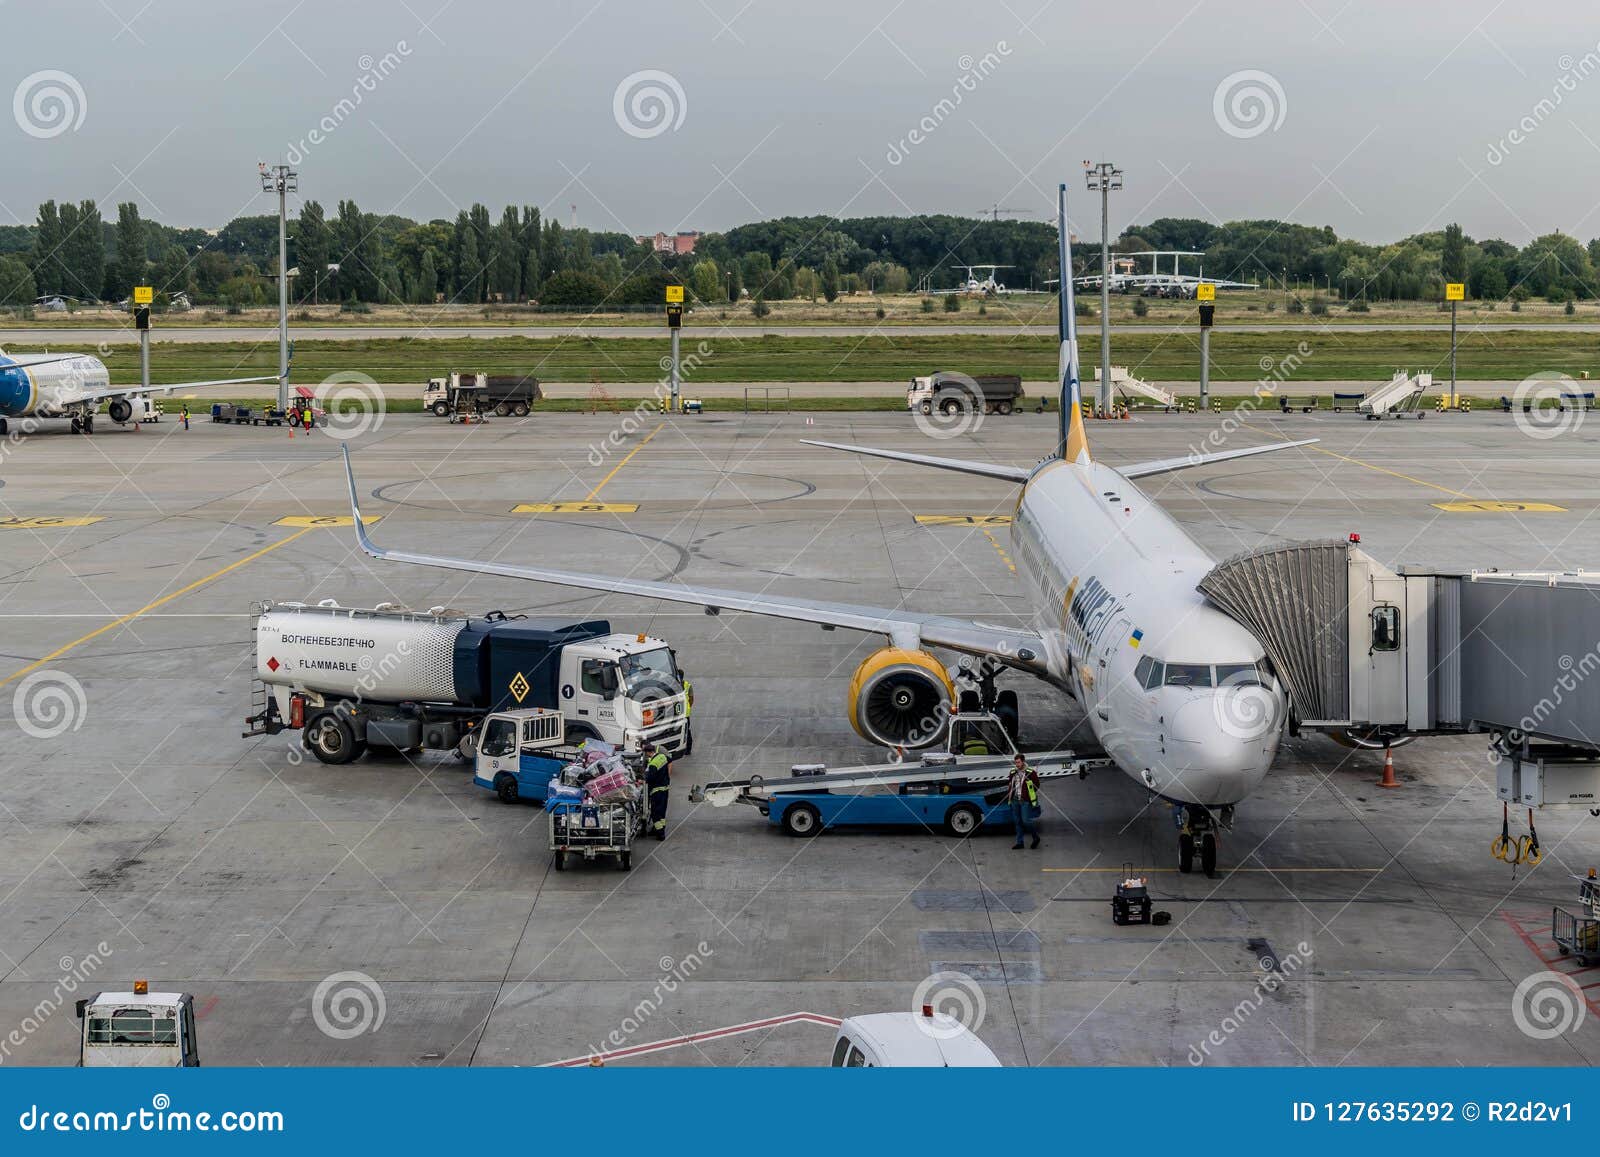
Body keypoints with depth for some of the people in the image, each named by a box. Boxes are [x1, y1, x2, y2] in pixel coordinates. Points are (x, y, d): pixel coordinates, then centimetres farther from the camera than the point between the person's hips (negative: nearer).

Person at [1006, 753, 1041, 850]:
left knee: (1025, 821, -9)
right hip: (1015, 801, 6)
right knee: (1017, 822, 8)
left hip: (1025, 801, -6)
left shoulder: (1031, 773, -7)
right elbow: (1010, 784, 23)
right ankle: (1019, 842, 15)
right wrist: (1009, 794, 11)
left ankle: (1036, 837, 12)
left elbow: (1036, 786, 1)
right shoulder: (1013, 772, 10)